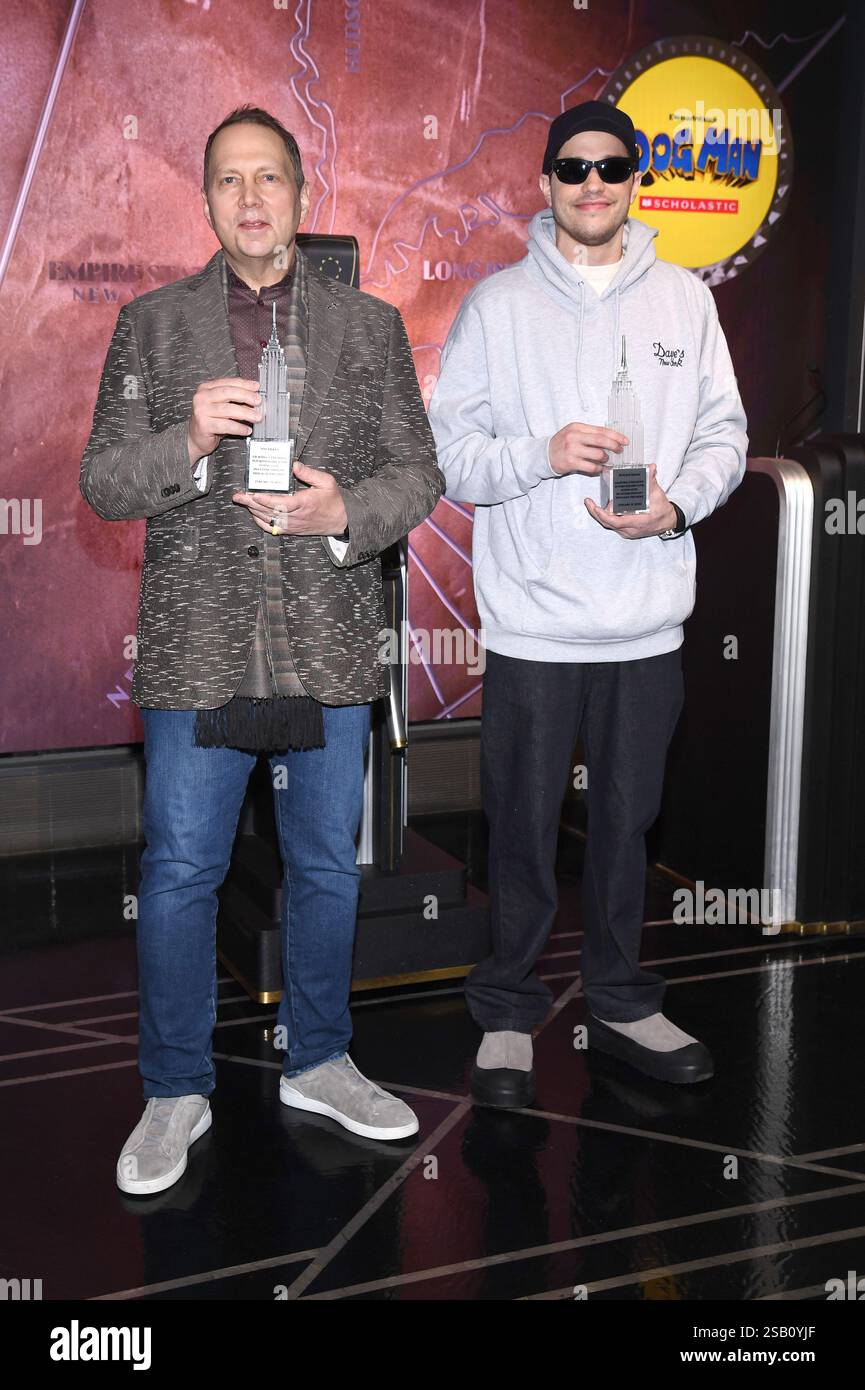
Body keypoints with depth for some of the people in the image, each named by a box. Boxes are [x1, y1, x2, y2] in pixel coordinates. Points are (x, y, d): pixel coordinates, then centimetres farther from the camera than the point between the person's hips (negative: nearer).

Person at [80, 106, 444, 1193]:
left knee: (326, 866, 12)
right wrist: (189, 441, -18)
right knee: (179, 873, 4)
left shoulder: (369, 327, 8)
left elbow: (417, 472, 7)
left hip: (330, 649, 2)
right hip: (197, 652, -1)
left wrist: (344, 512, -13)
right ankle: (176, 1092, 21)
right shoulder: (152, 326, 5)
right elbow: (103, 483, 2)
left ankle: (317, 1062, 32)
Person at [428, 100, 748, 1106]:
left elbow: (724, 433, 8)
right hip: (532, 623, -2)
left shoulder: (684, 299, 9)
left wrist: (677, 505, -11)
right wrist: (545, 453, -20)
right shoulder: (497, 304, 1)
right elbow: (450, 450, -3)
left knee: (627, 819, 13)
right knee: (522, 827, 6)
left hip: (648, 621, 3)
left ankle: (622, 1002, 30)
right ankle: (508, 1013, 22)